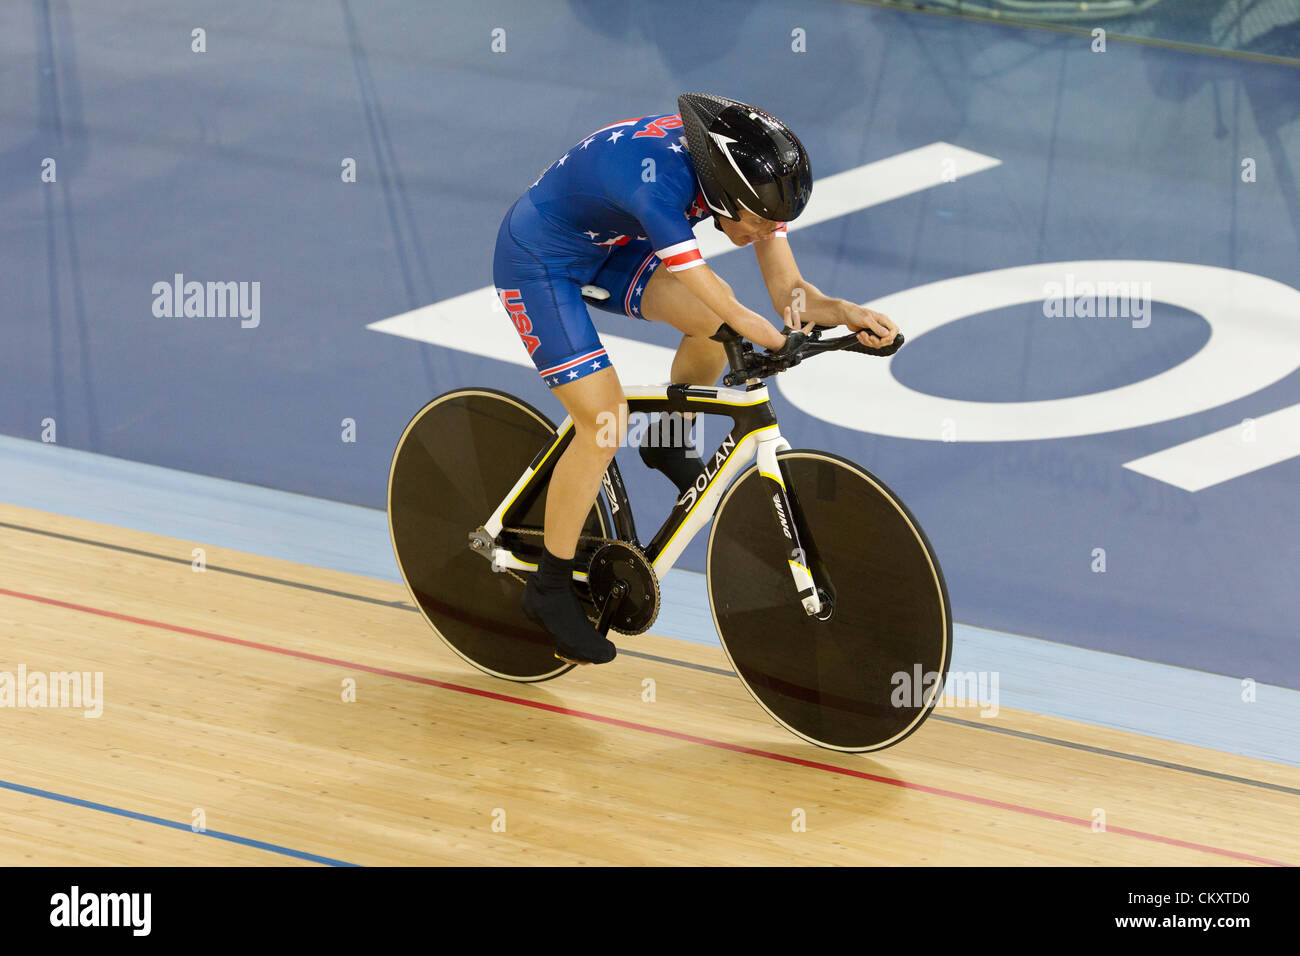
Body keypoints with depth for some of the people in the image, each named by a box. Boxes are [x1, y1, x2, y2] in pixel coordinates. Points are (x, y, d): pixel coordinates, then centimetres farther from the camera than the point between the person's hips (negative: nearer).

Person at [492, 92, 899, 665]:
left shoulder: (738, 169, -17)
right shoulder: (658, 177, -40)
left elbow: (789, 290, -14)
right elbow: (739, 316, -42)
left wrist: (843, 312, -32)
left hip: (606, 247, 7)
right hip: (537, 260, -7)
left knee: (713, 320, -16)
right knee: (604, 422, -16)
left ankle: (669, 445, 12)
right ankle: (549, 590, 0)